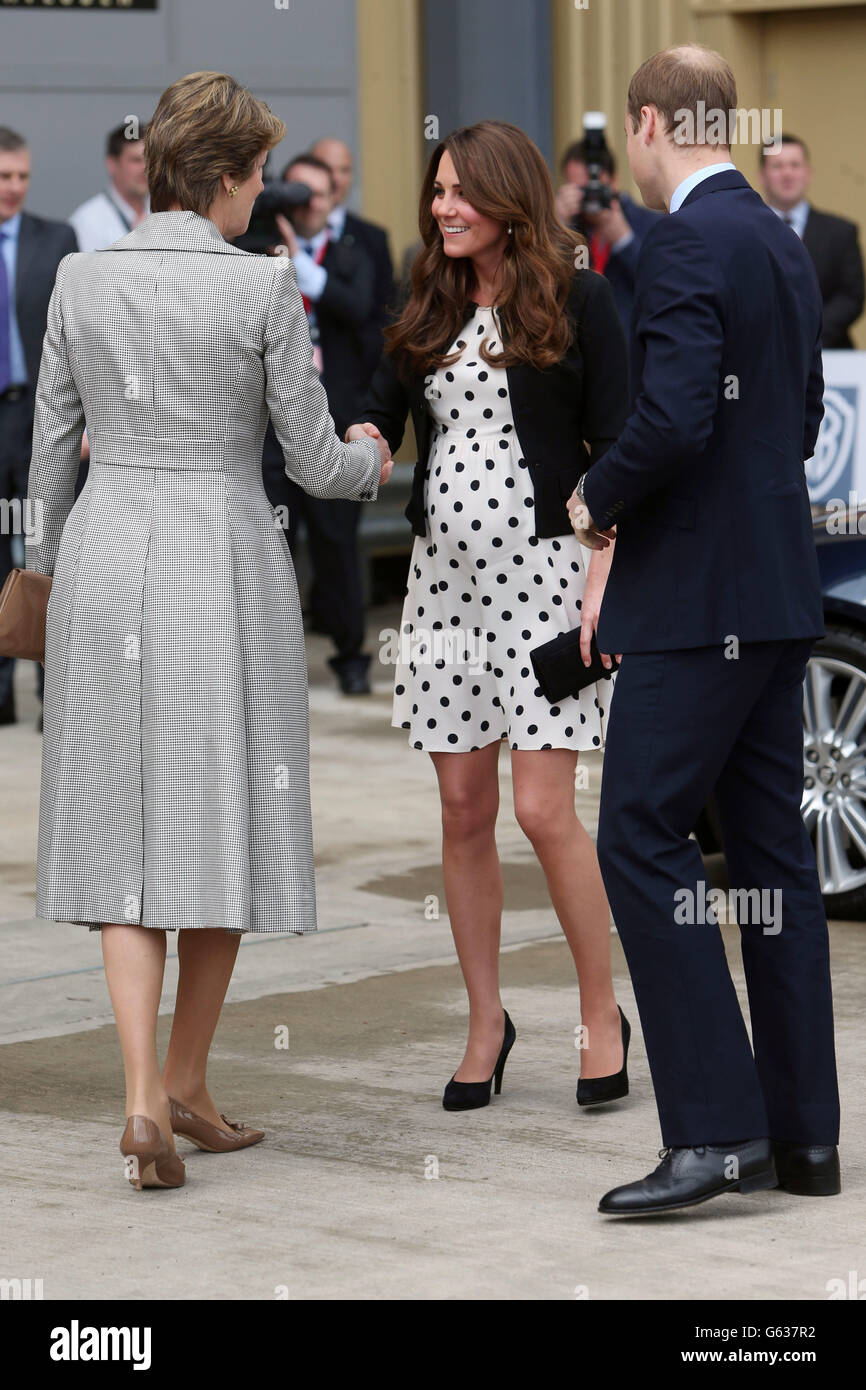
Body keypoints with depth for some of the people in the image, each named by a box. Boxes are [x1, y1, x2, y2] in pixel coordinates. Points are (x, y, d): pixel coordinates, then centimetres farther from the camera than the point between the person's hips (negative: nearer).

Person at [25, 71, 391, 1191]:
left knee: (123, 827, 5)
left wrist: (45, 568, 22)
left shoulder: (82, 279, 2)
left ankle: (143, 1097, -8)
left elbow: (53, 446, 8)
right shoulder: (263, 284, -9)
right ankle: (185, 1085, 18)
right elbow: (310, 457, -3)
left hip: (106, 559, 3)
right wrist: (370, 463, 19)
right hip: (223, 562, -3)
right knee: (221, 821, 10)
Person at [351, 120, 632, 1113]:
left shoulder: (577, 301, -2)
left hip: (542, 573, -5)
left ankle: (602, 1012, 8)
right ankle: (485, 1023, 17)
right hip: (444, 575, 5)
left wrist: (604, 581, -12)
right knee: (463, 811, 6)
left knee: (543, 808, -8)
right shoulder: (428, 313, 12)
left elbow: (616, 451, -4)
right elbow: (375, 424, 6)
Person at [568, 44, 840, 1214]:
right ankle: (801, 1132, 13)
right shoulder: (780, 242, 14)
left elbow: (673, 419, -25)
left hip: (699, 596, -9)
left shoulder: (689, 245, -14)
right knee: (770, 847, 10)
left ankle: (713, 1128, -11)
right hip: (776, 594, 9)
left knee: (643, 842, -7)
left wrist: (598, 498, -7)